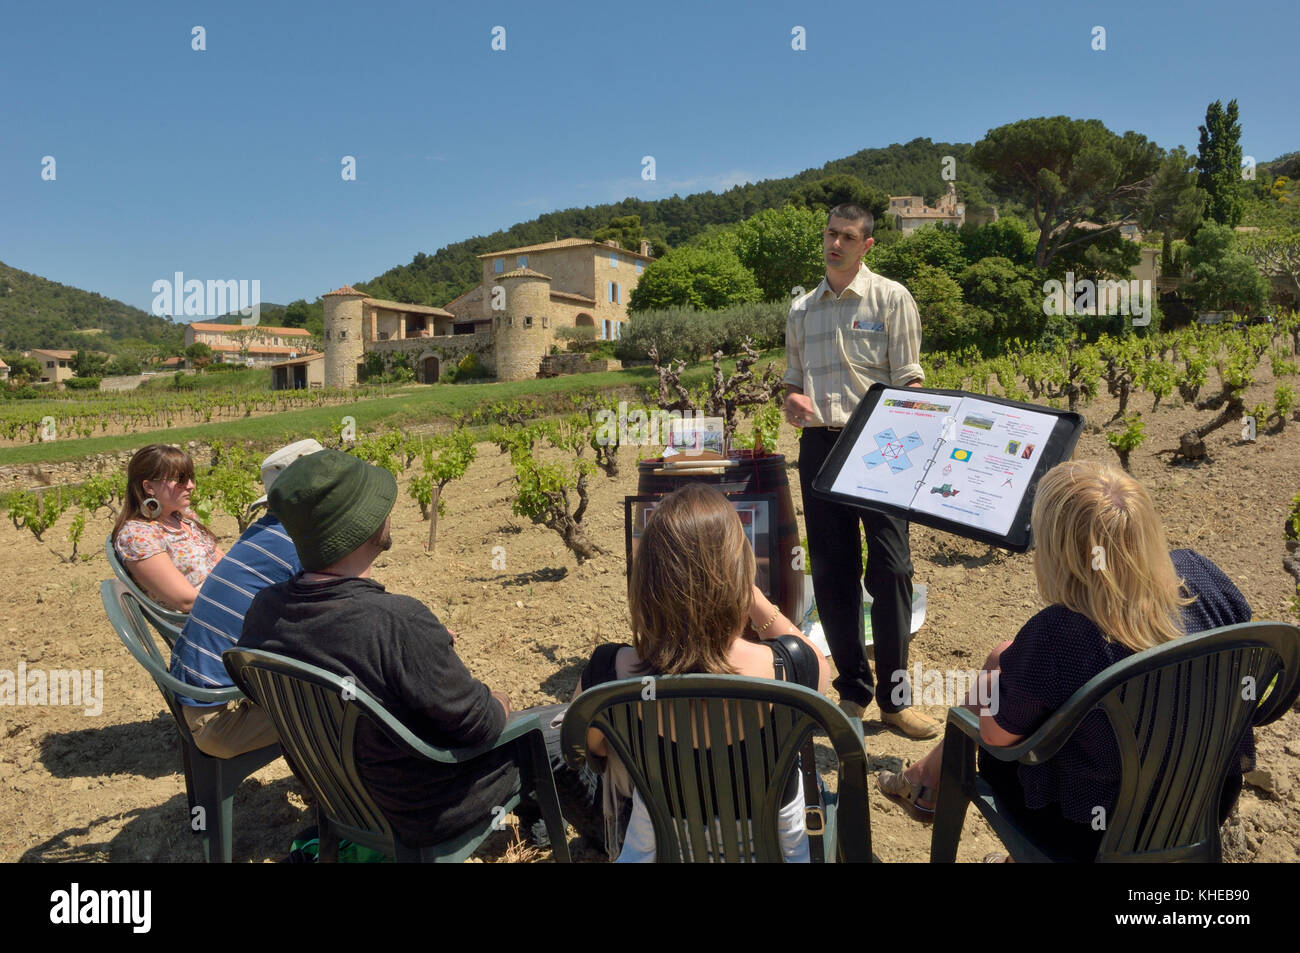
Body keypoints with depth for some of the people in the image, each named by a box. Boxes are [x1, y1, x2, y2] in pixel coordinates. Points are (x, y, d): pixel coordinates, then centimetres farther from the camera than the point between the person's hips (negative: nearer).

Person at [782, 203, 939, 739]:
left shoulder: (890, 298, 3)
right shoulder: (802, 309, 16)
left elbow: (909, 379, -2)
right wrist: (793, 400, -3)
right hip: (819, 444, 4)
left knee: (890, 568, -5)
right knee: (831, 572, 7)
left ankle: (894, 697, 9)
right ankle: (852, 689, 21)